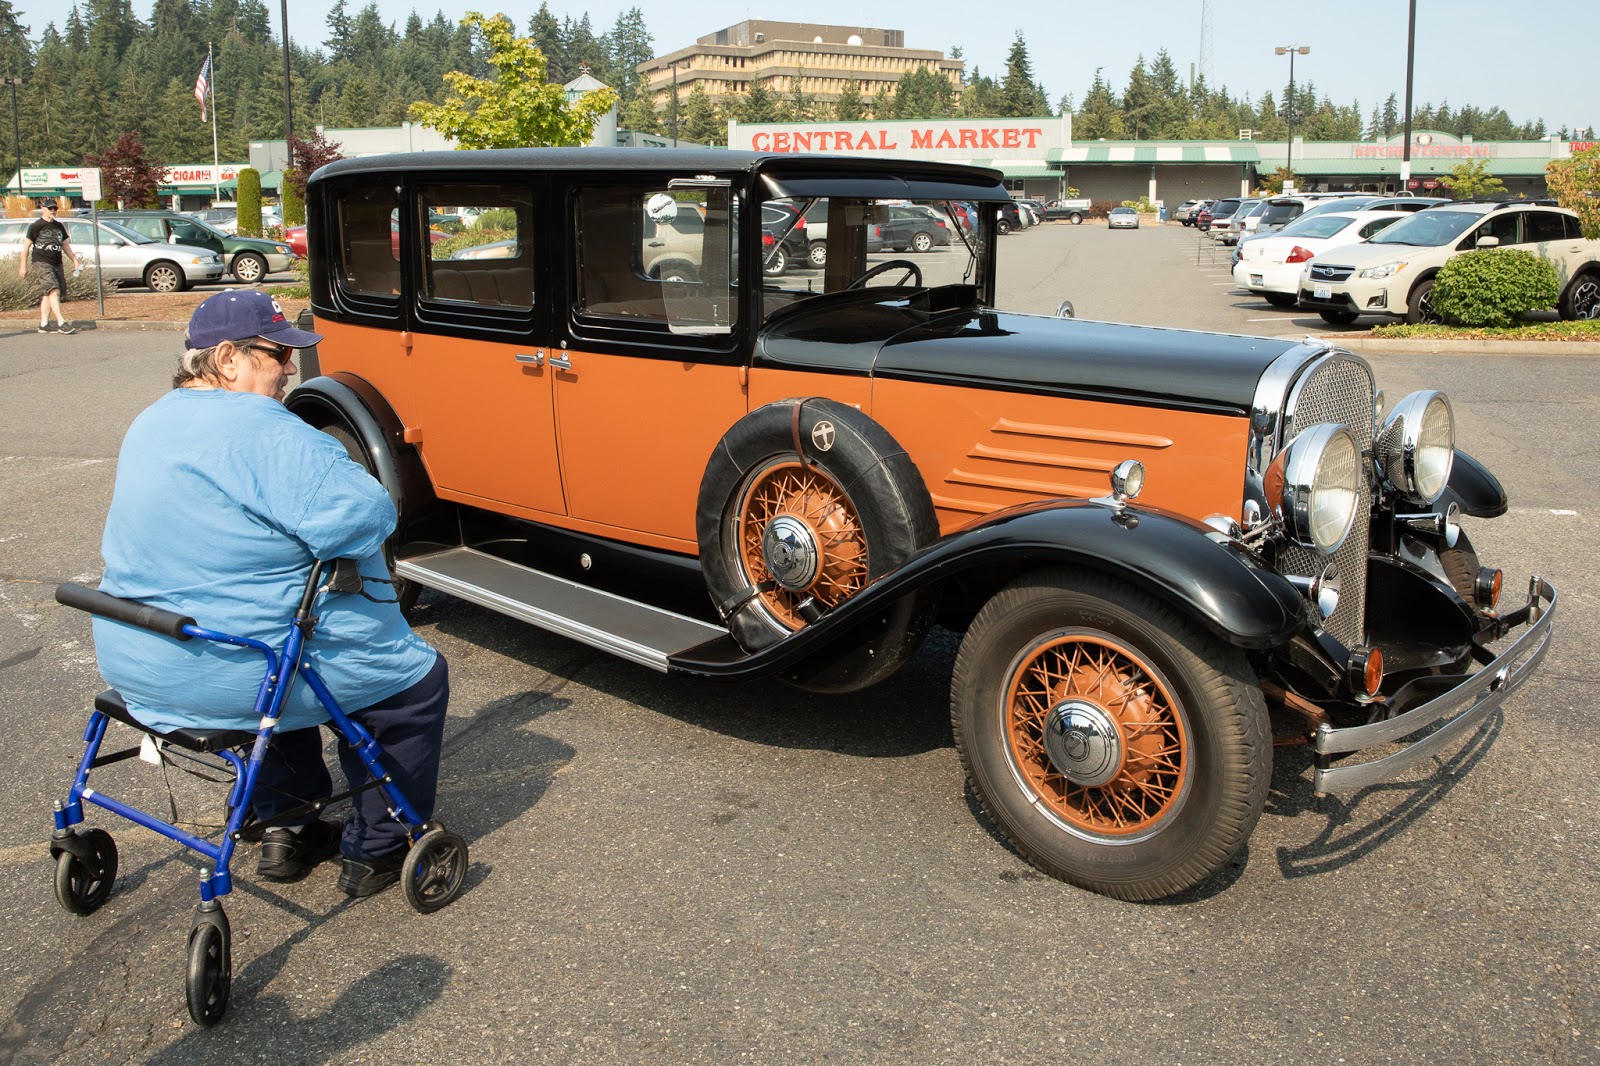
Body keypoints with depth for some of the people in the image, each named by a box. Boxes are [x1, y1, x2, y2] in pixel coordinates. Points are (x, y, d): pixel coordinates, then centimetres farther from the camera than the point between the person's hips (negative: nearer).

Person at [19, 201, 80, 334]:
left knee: (48, 294, 9)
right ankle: (61, 323, -26)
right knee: (54, 290, -19)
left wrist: (75, 260, 21)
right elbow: (26, 246, -1)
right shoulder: (36, 226, -3)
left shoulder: (59, 226, 16)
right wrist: (23, 266, -3)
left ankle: (43, 324, 14)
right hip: (41, 263, -7)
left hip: (57, 264, 7)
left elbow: (65, 245, 27)